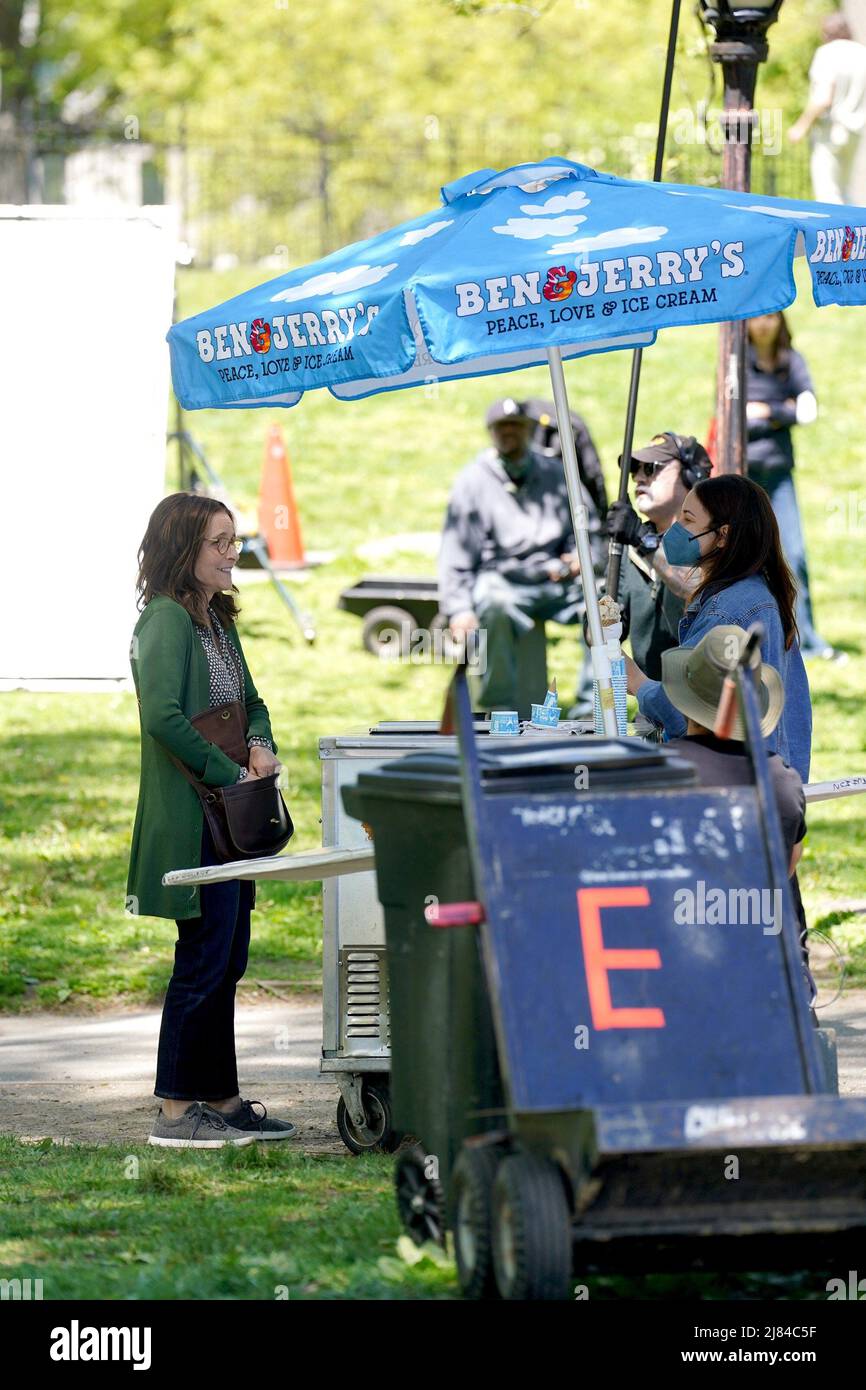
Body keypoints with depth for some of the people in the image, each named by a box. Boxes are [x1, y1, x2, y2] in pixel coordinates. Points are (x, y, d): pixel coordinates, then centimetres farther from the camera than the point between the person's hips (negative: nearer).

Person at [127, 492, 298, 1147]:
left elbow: (250, 702, 24)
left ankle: (222, 1100, 18)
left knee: (228, 959, 12)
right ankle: (176, 1112, -3)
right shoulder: (167, 619, -13)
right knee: (204, 958, -7)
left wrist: (261, 745, 1)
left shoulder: (218, 621, 15)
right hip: (191, 816, -9)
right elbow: (162, 714, -24)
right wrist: (232, 774, -18)